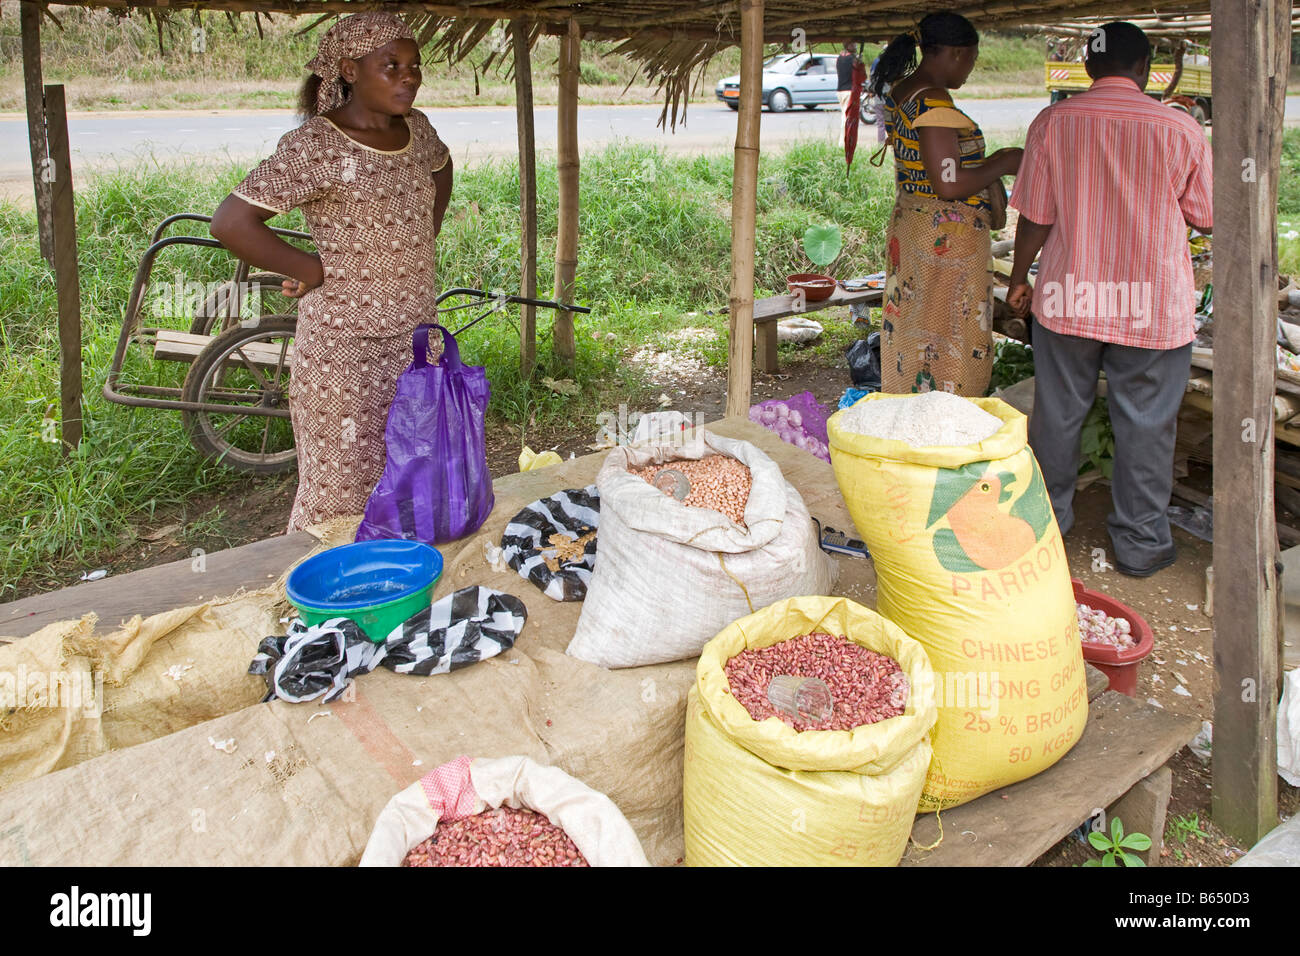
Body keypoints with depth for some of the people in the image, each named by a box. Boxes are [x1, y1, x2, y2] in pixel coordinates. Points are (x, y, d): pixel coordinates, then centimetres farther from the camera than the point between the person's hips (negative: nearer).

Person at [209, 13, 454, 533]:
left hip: (416, 334, 7)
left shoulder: (416, 129, 6)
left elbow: (441, 166, 30)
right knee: (342, 489, 1)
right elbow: (230, 222, -21)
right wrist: (315, 270, -15)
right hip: (342, 342, -7)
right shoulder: (314, 145, -15)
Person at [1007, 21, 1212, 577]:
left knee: (1057, 413, 15)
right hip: (1153, 306, -1)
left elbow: (1035, 216, -2)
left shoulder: (1053, 122, -4)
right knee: (1145, 425, 9)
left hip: (1069, 296, 2)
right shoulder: (1180, 129, -6)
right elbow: (1206, 220, 4)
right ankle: (1140, 543, 19)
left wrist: (1019, 279, 12)